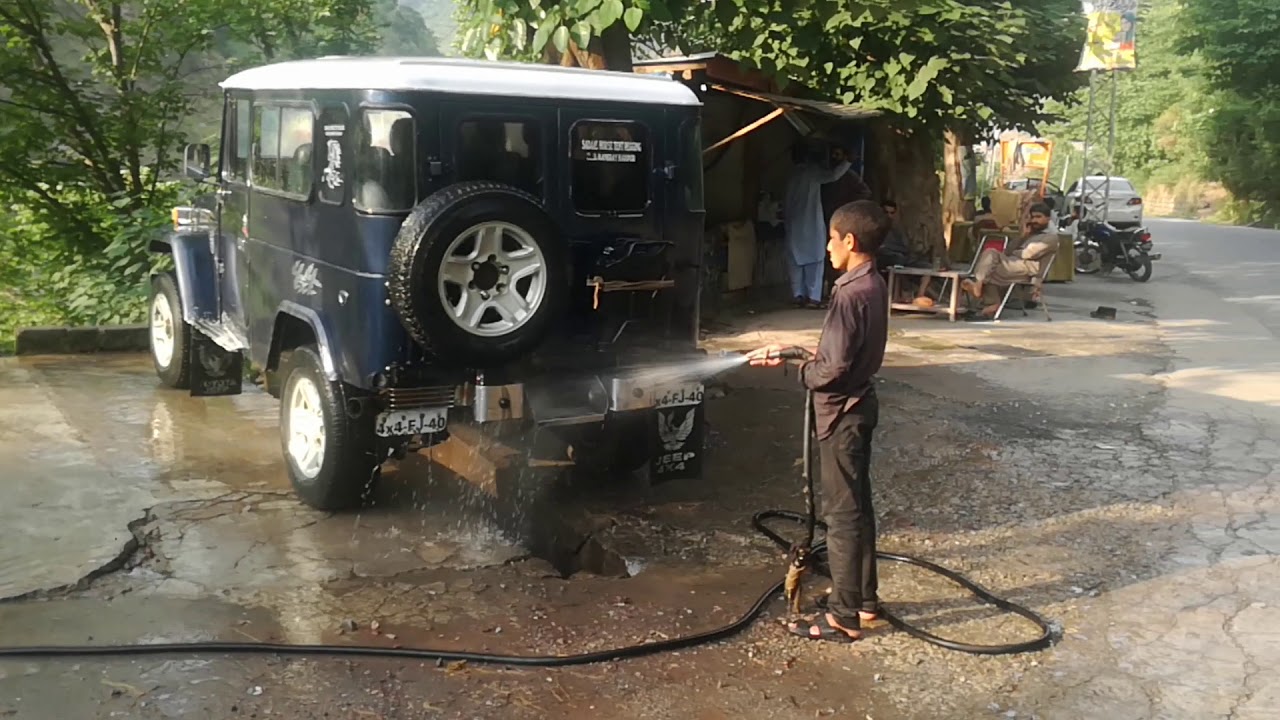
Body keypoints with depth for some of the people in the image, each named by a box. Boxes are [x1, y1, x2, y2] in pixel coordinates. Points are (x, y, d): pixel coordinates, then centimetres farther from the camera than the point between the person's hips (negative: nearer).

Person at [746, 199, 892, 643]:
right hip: (860, 406, 10)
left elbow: (833, 369, -25)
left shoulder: (850, 294, -23)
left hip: (842, 414, -10)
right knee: (858, 507, 17)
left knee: (842, 514, -3)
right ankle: (865, 599, 28)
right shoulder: (873, 285, 7)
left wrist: (802, 372, -5)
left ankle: (844, 618, 4)